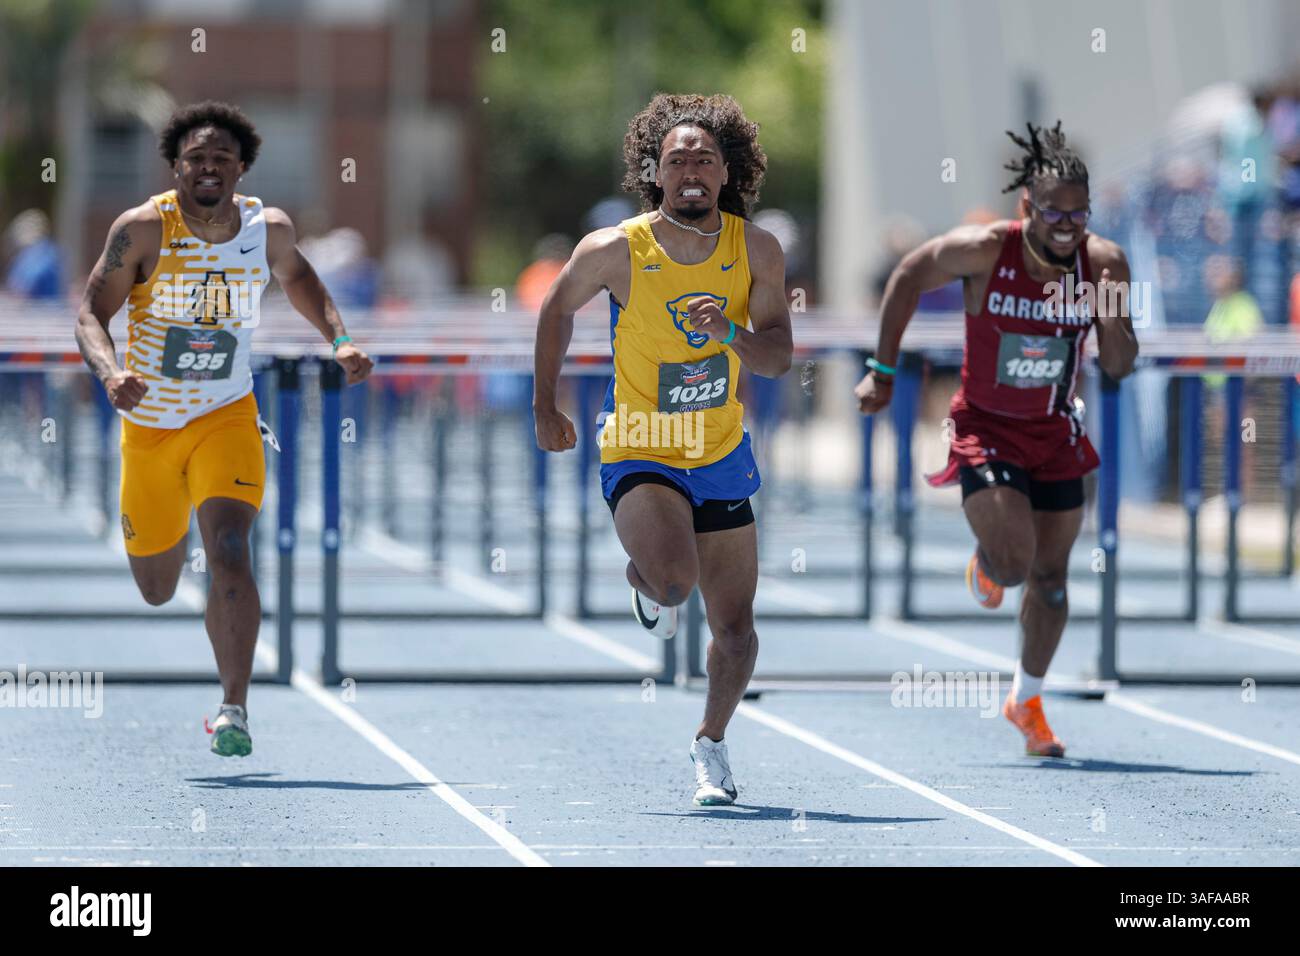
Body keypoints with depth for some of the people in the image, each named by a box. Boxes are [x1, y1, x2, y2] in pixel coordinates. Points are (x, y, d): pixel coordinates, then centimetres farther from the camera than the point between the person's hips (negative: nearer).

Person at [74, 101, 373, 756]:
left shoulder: (268, 228, -7)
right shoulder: (143, 229, -16)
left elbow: (295, 275, 16)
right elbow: (91, 313, -15)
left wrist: (338, 339, 2)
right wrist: (110, 373, -35)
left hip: (225, 418, 0)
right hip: (148, 425, 0)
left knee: (228, 554, -23)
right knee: (156, 590, 15)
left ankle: (234, 710, -21)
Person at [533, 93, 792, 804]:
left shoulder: (756, 250, -7)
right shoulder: (615, 251, -13)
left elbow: (780, 358, -10)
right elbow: (556, 310, 6)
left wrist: (730, 332, -29)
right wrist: (545, 405, 8)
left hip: (721, 456, 3)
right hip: (639, 453, -3)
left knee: (735, 627, 4)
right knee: (674, 577, -30)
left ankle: (711, 742, 30)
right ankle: (645, 581, 8)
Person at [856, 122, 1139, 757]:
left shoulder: (1104, 264, -13)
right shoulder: (983, 251, -21)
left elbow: (1119, 368, -8)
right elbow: (910, 277, -4)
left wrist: (1109, 319, -29)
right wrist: (883, 370, -1)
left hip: (1055, 432, 3)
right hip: (985, 429, -3)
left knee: (1050, 574, 11)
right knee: (1015, 562, -19)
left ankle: (1026, 700, 33)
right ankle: (986, 562, 21)